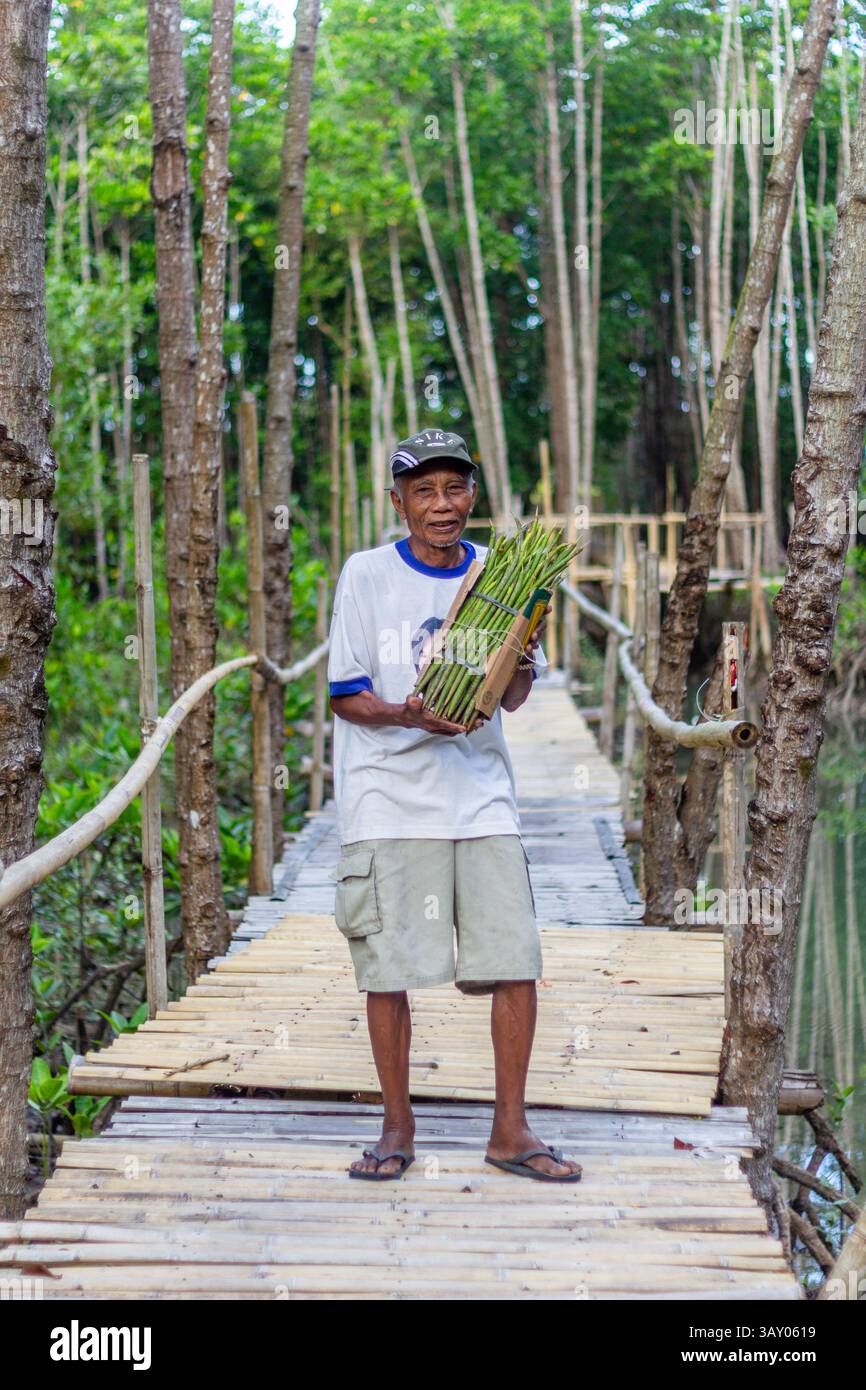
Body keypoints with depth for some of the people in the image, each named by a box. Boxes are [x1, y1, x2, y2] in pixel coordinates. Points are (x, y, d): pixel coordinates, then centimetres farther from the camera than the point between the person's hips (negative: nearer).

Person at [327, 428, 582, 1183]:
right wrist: (408, 715, -20)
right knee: (388, 967, 0)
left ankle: (510, 1130, 9)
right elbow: (345, 697, -1)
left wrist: (523, 664, -14)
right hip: (390, 799, -2)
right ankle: (398, 1127, 16)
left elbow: (512, 700, 8)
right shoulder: (367, 575, 0)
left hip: (481, 794, 2)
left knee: (516, 962, -3)